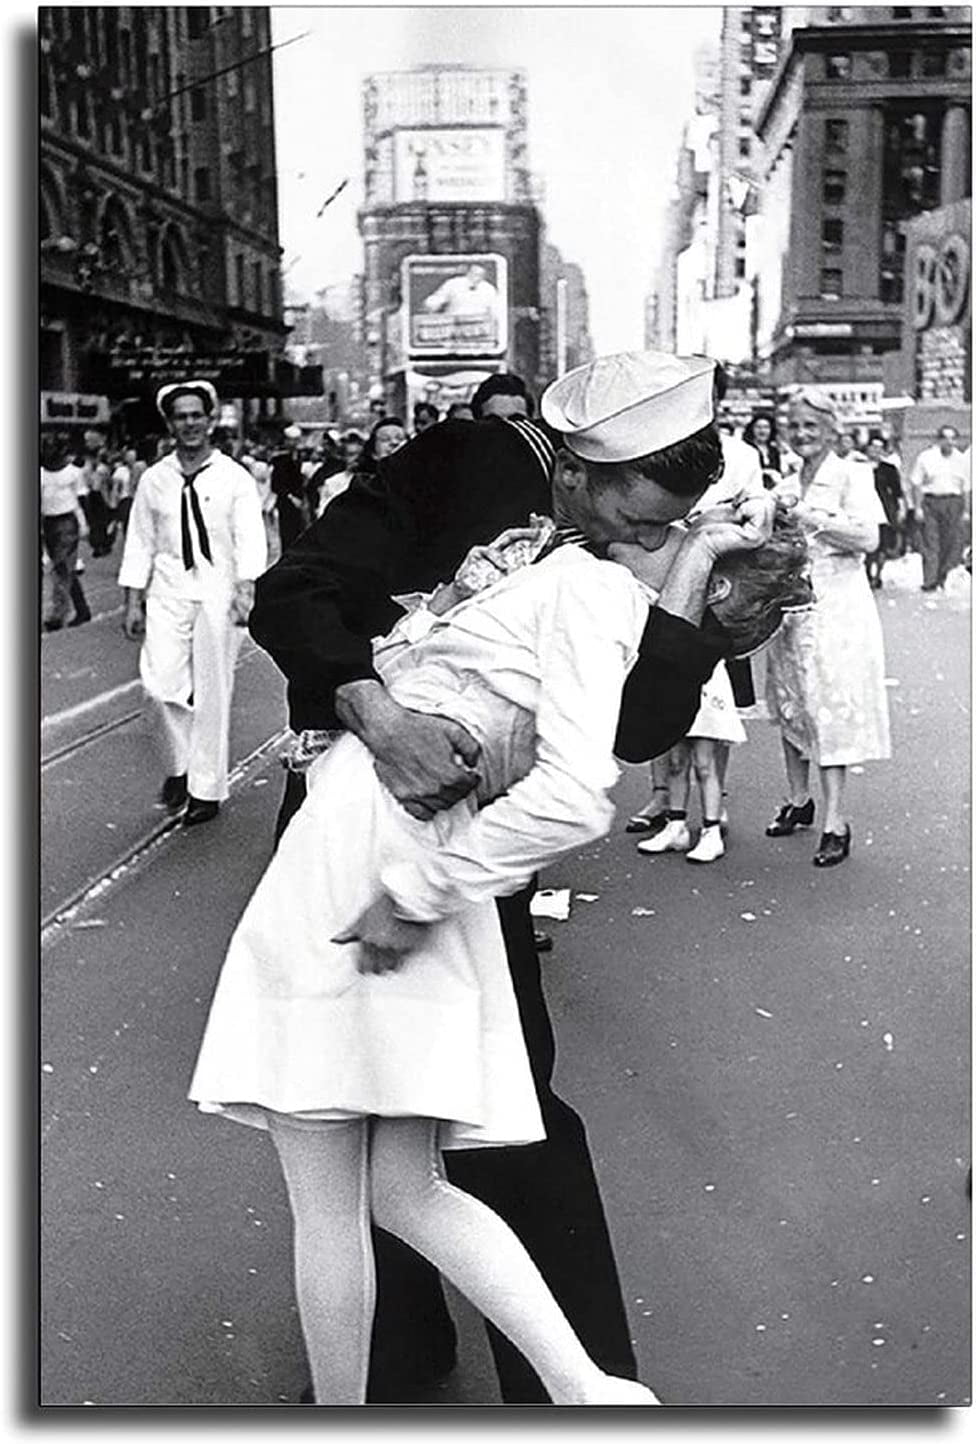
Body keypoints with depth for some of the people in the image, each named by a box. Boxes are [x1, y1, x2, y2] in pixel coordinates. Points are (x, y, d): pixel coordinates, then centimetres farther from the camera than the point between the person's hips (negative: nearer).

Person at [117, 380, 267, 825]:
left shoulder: (234, 478, 1)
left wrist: (246, 590, -21)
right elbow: (139, 543, 9)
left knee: (212, 692, 2)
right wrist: (133, 602, 4)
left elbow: (249, 539, -6)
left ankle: (207, 789, 14)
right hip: (167, 593, 2)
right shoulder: (153, 480, 8)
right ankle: (179, 765, 16)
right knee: (160, 683, -10)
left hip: (218, 594, -2)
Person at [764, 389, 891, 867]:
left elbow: (868, 539, -15)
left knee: (830, 710, -9)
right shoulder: (788, 481, 15)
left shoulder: (851, 475, -4)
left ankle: (836, 822, -5)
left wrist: (814, 518, -19)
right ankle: (798, 801, 25)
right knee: (790, 706, 11)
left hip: (836, 606, -6)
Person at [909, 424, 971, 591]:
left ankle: (942, 576, 14)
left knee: (954, 543, -3)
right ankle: (929, 582, -3)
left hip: (954, 504, 2)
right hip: (930, 503, -2)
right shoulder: (926, 457, 3)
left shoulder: (961, 460, 11)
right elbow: (916, 484, 1)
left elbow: (966, 488, 15)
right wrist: (918, 507, -6)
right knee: (930, 545, -5)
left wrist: (966, 510, 9)